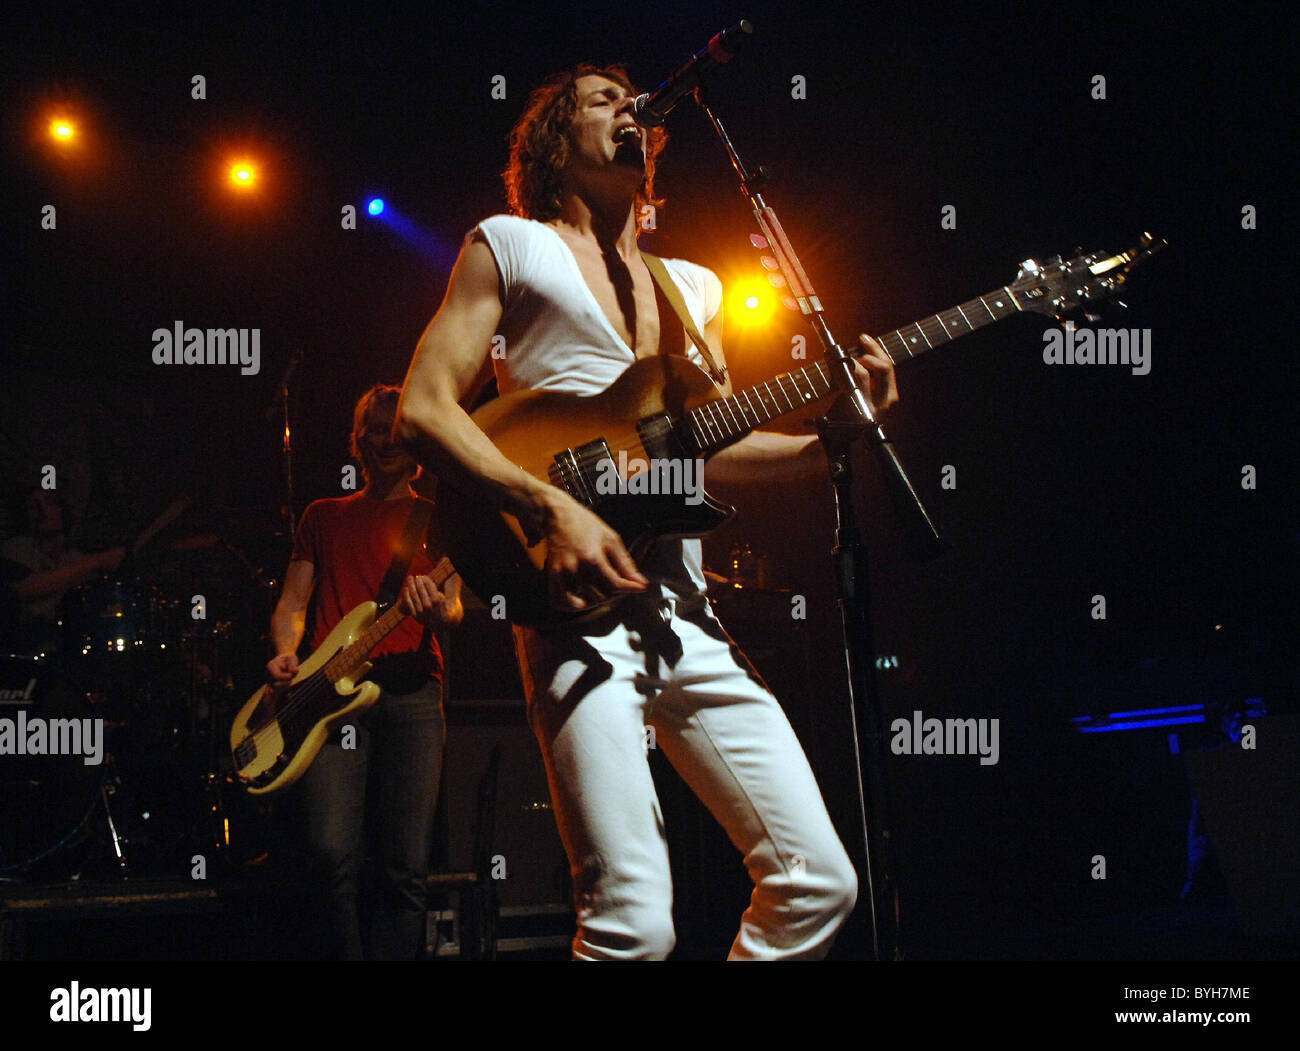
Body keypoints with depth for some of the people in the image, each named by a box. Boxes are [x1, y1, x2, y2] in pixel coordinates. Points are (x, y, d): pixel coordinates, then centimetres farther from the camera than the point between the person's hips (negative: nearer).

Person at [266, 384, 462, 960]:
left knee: (407, 867, -10)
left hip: (411, 689, 0)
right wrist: (285, 654, -3)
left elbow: (454, 605, 6)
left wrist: (439, 608, -19)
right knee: (332, 853, -18)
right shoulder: (324, 516, 25)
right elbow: (293, 601, 19)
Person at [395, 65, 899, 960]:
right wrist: (553, 508, -16)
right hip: (577, 600, -6)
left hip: (685, 610, 6)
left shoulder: (692, 286, 26)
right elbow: (424, 410, -2)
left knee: (819, 882, -1)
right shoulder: (509, 246, 9)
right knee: (634, 925, -19)